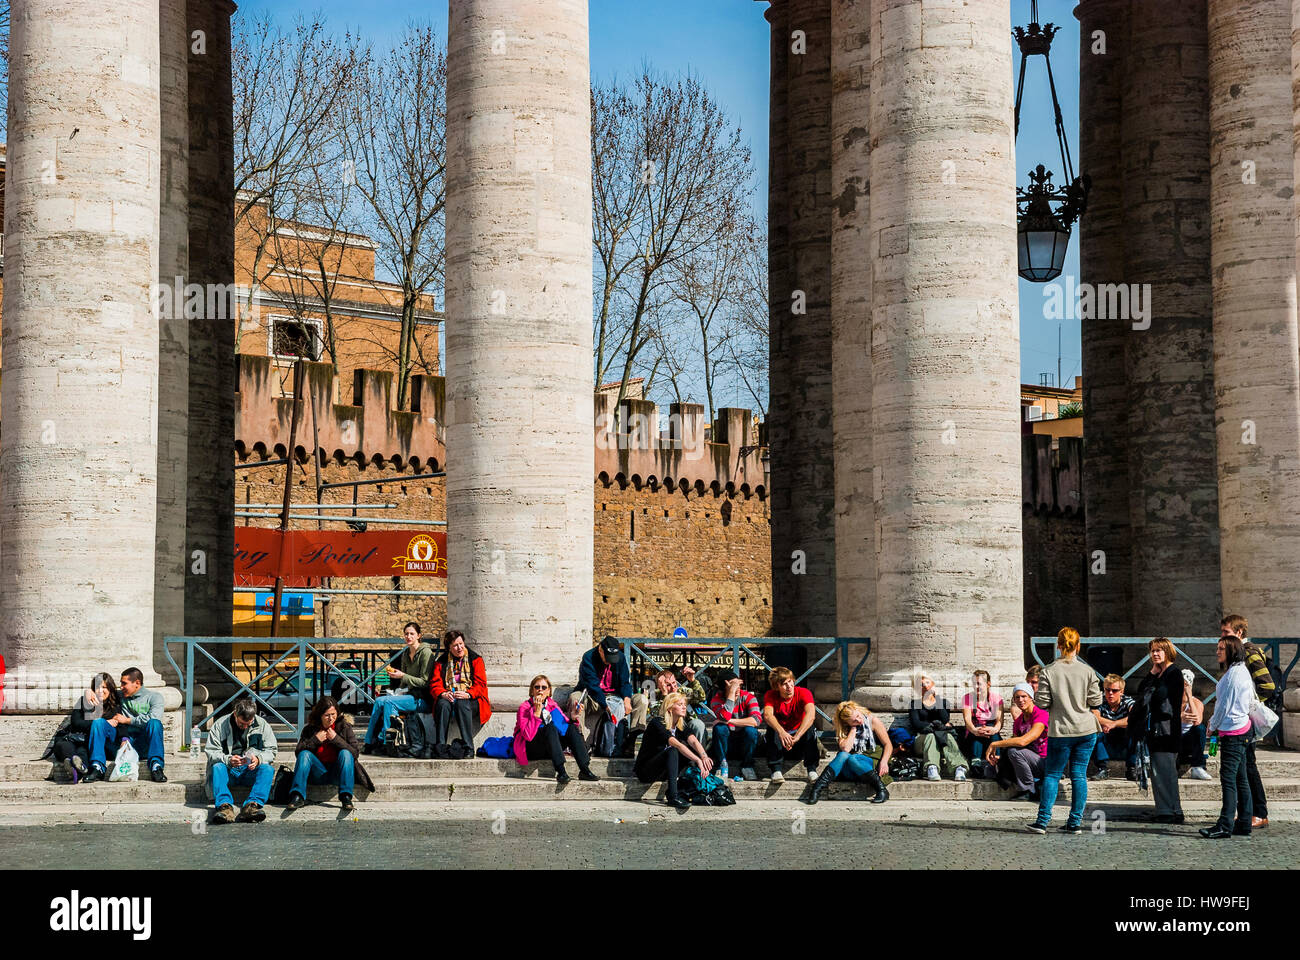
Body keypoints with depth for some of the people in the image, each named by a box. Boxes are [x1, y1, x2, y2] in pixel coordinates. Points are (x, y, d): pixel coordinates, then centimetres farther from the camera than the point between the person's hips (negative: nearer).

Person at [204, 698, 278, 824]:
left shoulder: (262, 725, 3)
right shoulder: (220, 725, -1)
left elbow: (270, 751, 1)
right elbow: (211, 751, -6)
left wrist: (258, 759, -23)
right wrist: (228, 760, -26)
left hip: (250, 770, 1)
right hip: (229, 771, -1)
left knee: (268, 768, -29)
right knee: (217, 767, -32)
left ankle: (253, 804, -48)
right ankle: (224, 805, -51)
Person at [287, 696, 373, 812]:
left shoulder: (344, 727, 0)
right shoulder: (310, 729, 4)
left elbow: (356, 752, -8)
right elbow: (298, 751, -3)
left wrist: (336, 739, -16)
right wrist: (315, 740, -13)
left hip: (336, 774, -1)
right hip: (318, 775, 1)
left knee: (345, 753, -27)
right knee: (304, 754, -22)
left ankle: (346, 798, -37)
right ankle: (297, 796, -32)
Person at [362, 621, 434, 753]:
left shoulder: (426, 653, -8)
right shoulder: (405, 654, 15)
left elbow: (425, 682, -12)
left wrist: (402, 676, -18)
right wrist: (398, 692, 3)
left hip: (422, 699, -7)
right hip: (408, 695, 7)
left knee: (388, 701, -27)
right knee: (379, 701, -16)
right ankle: (370, 743, -17)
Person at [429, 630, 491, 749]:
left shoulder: (475, 660, 10)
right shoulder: (441, 662, 16)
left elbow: (480, 684, -1)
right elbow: (434, 684, 7)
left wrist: (468, 694, -21)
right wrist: (443, 694, -17)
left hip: (471, 699, -2)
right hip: (448, 698, 2)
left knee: (461, 704, -37)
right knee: (443, 704, -34)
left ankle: (468, 747, -41)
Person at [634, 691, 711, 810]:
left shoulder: (680, 726, 4)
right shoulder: (657, 723, -18)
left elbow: (693, 741, -15)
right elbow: (676, 744, -32)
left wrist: (704, 756, -36)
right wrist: (698, 760, -42)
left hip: (663, 772, 7)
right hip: (646, 772, -7)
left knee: (690, 748, -9)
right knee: (672, 751, -32)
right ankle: (673, 797, -43)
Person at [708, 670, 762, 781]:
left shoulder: (748, 697, -9)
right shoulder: (717, 699, -10)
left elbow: (757, 720, -26)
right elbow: (725, 717, -32)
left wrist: (730, 721, -28)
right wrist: (731, 693, -31)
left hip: (745, 744, 0)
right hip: (726, 745, 0)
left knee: (750, 730, -30)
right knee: (719, 728, -28)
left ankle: (746, 766, -10)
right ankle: (722, 766, -13)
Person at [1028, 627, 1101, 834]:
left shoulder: (1048, 671, -7)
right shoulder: (1087, 671, -2)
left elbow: (1041, 702, -9)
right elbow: (1095, 701, -1)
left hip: (1060, 731, -2)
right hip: (1086, 730, 2)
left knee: (1052, 774, 5)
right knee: (1079, 775, 7)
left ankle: (1043, 820, -2)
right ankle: (1075, 821, 7)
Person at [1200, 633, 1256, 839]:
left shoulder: (1232, 674, -16)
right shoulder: (1243, 671, 15)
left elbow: (1224, 705, -15)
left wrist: (1212, 726, 0)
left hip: (1232, 732, -10)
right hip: (1242, 728, 10)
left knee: (1228, 778, -11)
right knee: (1240, 778, 12)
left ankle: (1225, 826, -13)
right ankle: (1244, 823, 15)